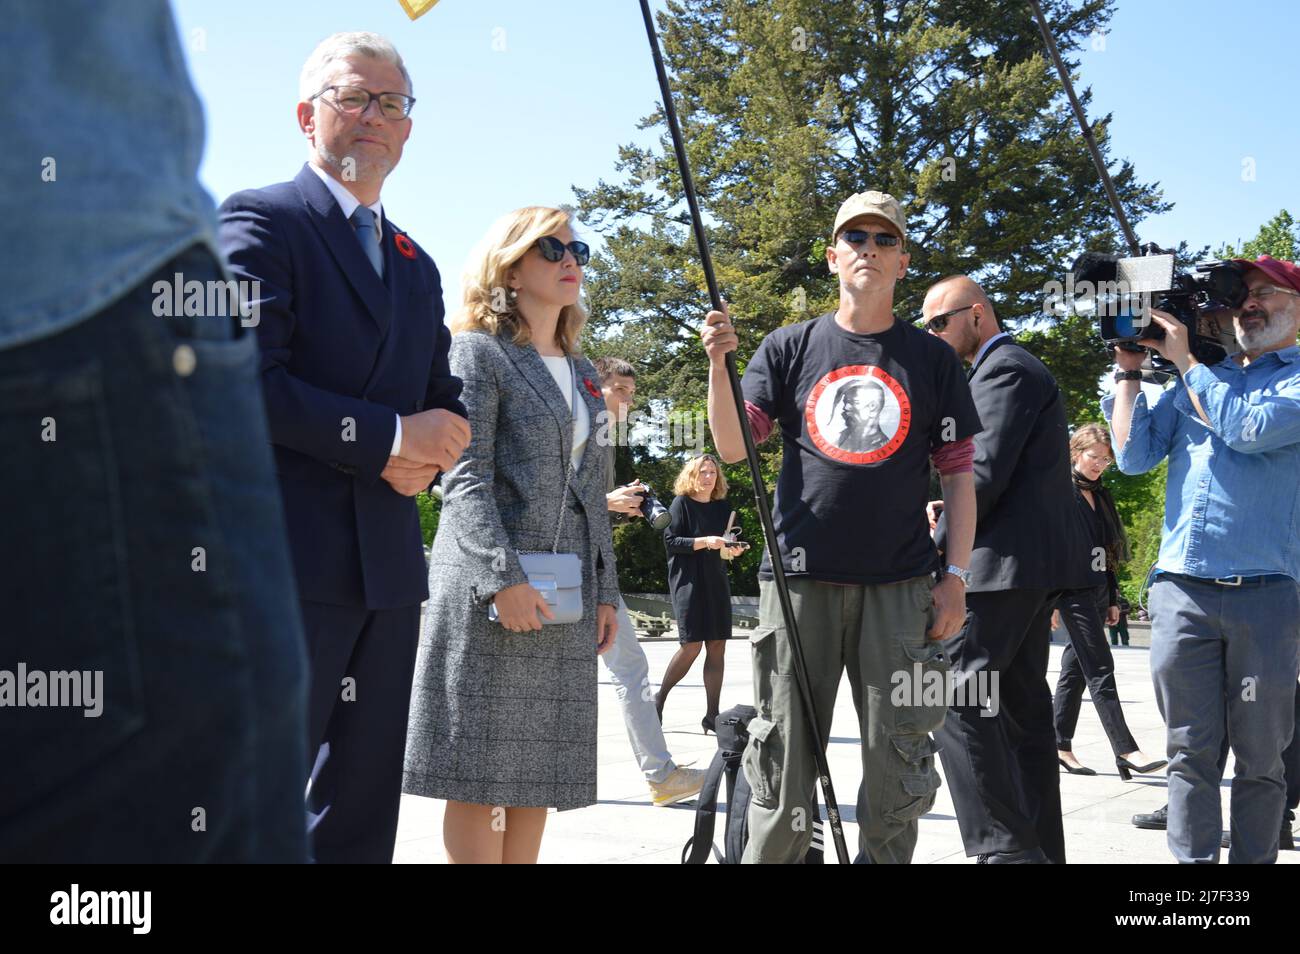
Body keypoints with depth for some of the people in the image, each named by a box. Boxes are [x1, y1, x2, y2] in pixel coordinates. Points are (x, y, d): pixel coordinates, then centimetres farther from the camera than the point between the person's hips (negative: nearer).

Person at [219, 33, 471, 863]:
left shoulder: (416, 265, 21)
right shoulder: (261, 220, -1)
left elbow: (444, 402, 21)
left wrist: (425, 457, -2)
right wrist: (388, 436, -16)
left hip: (388, 564, 7)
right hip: (286, 554, -7)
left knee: (364, 807, 11)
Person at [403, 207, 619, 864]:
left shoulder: (583, 373, 19)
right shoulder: (479, 352, -2)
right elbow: (464, 478, -12)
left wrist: (606, 590, 13)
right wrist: (503, 577, -21)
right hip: (490, 591, -7)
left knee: (540, 769, 8)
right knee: (482, 769, -5)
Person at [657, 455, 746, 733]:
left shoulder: (723, 507, 11)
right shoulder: (681, 503, -4)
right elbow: (671, 541, -11)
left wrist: (733, 550, -3)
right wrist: (705, 541, -21)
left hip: (716, 582, 5)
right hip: (689, 582, -5)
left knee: (717, 645, 0)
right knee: (691, 645, -9)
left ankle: (712, 715, 3)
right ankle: (659, 698, 12)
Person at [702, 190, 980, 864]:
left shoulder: (932, 360, 9)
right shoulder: (789, 349, 9)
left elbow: (957, 474, 8)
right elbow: (733, 449, 1)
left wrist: (956, 575, 0)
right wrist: (718, 365, -14)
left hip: (901, 587, 1)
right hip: (800, 578, 0)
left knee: (897, 769, 4)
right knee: (784, 761, 3)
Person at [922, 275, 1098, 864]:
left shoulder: (1003, 369, -9)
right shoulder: (1017, 368, 23)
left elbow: (987, 473, -18)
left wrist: (936, 544, -9)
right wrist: (950, 516, 15)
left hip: (1005, 559, -11)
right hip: (1035, 561, 11)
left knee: (955, 697, -13)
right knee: (1021, 705, 10)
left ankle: (1006, 848, -16)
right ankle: (1040, 848, 13)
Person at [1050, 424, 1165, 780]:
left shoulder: (1101, 496, 17)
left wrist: (1113, 599, 18)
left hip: (1098, 591, 8)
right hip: (1072, 589, -8)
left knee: (1075, 669, 10)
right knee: (1100, 670, -10)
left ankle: (1060, 746, 15)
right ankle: (1126, 750, -12)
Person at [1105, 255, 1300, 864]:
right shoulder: (1197, 379, 20)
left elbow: (1250, 429, -13)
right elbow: (1133, 456, 12)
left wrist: (1183, 359, -4)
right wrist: (1129, 369, 9)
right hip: (1181, 590, 3)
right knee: (1191, 752, 2)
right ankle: (1192, 862, 5)